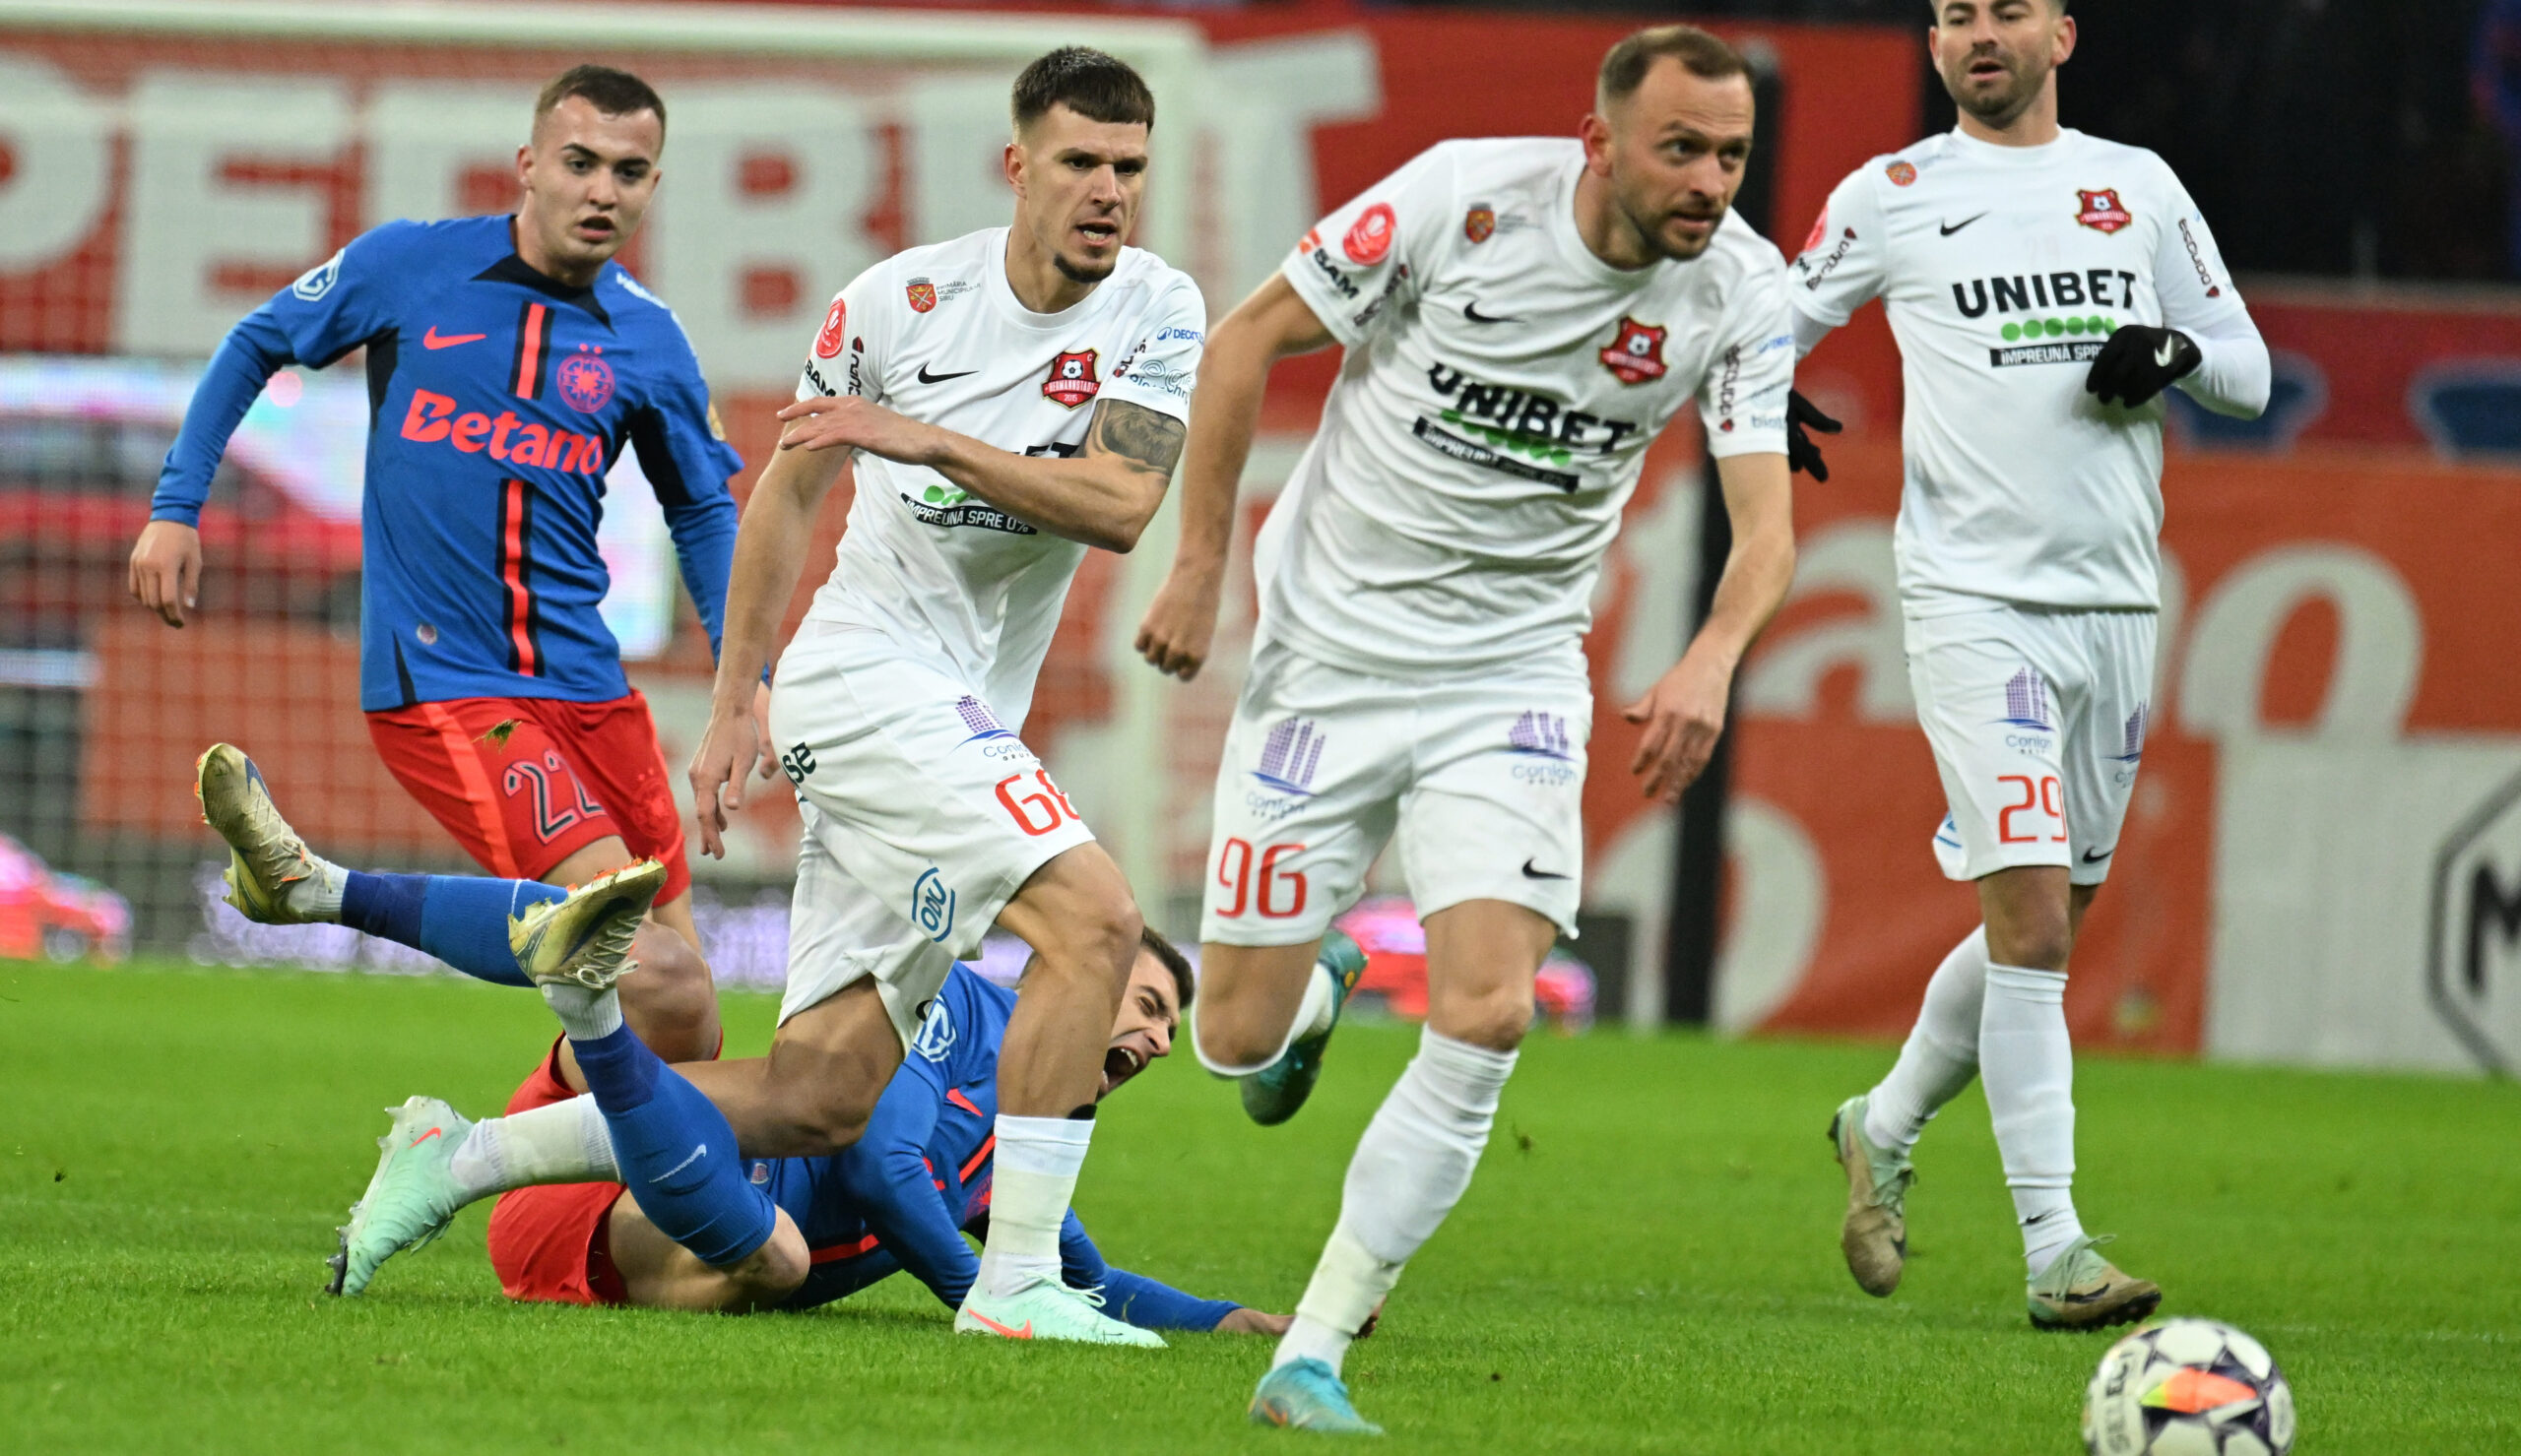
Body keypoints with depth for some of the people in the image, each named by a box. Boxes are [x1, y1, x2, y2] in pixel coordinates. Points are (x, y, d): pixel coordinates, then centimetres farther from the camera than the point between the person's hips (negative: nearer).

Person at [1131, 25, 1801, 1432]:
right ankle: (1308, 1004, 42)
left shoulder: (1740, 293, -10)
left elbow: (1767, 523, -15)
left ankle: (1314, 1355, -9)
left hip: (1513, 673, 1)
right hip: (1329, 652, -1)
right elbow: (1250, 339, -4)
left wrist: (1710, 662, -36)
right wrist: (1201, 564, -5)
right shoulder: (1465, 194, -16)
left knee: (1488, 1014, -18)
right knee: (1239, 1040, 1)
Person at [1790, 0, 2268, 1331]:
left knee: (2046, 929, 11)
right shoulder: (1890, 196, 4)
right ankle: (2053, 1251, -14)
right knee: (2031, 922, -15)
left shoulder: (2137, 186, 12)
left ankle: (1884, 1132, 34)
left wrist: (2176, 351, -7)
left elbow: (2248, 372, 16)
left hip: (2115, 599, 4)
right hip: (1973, 600, -4)